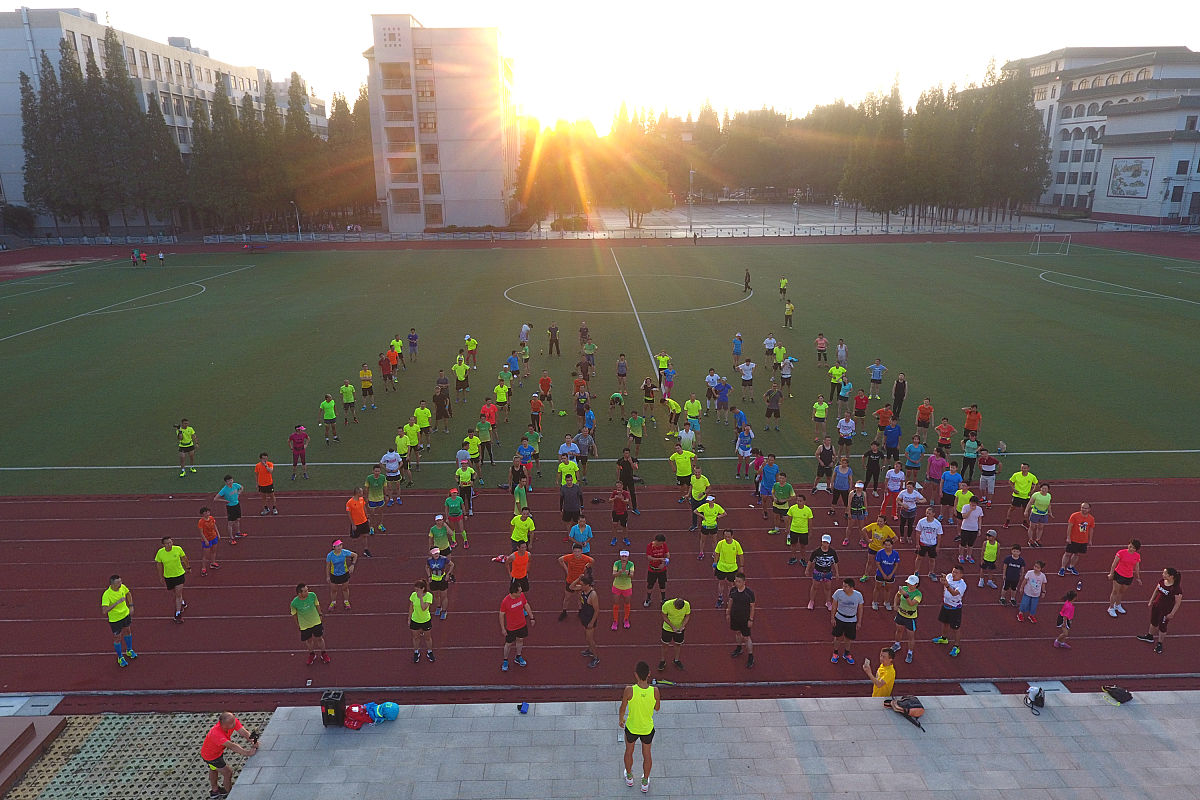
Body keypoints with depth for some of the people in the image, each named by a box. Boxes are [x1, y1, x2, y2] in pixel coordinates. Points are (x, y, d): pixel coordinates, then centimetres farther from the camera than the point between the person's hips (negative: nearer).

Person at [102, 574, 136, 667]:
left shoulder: (122, 587, -15)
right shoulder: (106, 595, -32)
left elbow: (128, 593, 8)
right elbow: (105, 610, -38)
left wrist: (131, 606, 6)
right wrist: (117, 602, -42)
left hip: (126, 614, 6)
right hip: (115, 619, -6)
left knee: (128, 632, 24)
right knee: (117, 638, 10)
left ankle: (129, 650, 49)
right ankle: (120, 658, 33)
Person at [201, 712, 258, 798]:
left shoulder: (233, 721, -30)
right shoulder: (216, 734, -47)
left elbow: (243, 732, -35)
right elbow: (231, 746, -51)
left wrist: (252, 741, -52)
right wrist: (247, 753, -55)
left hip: (217, 751, 7)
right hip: (211, 756, -7)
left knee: (214, 769, 31)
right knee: (228, 772, 4)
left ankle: (215, 790, 55)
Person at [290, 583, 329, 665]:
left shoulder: (312, 595, -23)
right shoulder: (294, 603, -28)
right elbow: (294, 614, -7)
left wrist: (320, 615, 7)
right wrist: (298, 623, 5)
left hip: (316, 622, 1)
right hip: (304, 625, -1)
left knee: (319, 638, 15)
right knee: (309, 640, 19)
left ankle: (324, 654, 40)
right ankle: (312, 654, 46)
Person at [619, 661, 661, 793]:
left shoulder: (629, 690, -30)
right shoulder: (655, 691, -26)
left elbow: (622, 709, -13)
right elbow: (657, 708, -5)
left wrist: (620, 720, 9)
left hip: (631, 728, -1)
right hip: (648, 729, 1)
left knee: (629, 751, 29)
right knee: (647, 754, 26)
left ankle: (629, 777, 51)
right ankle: (645, 783, 45)